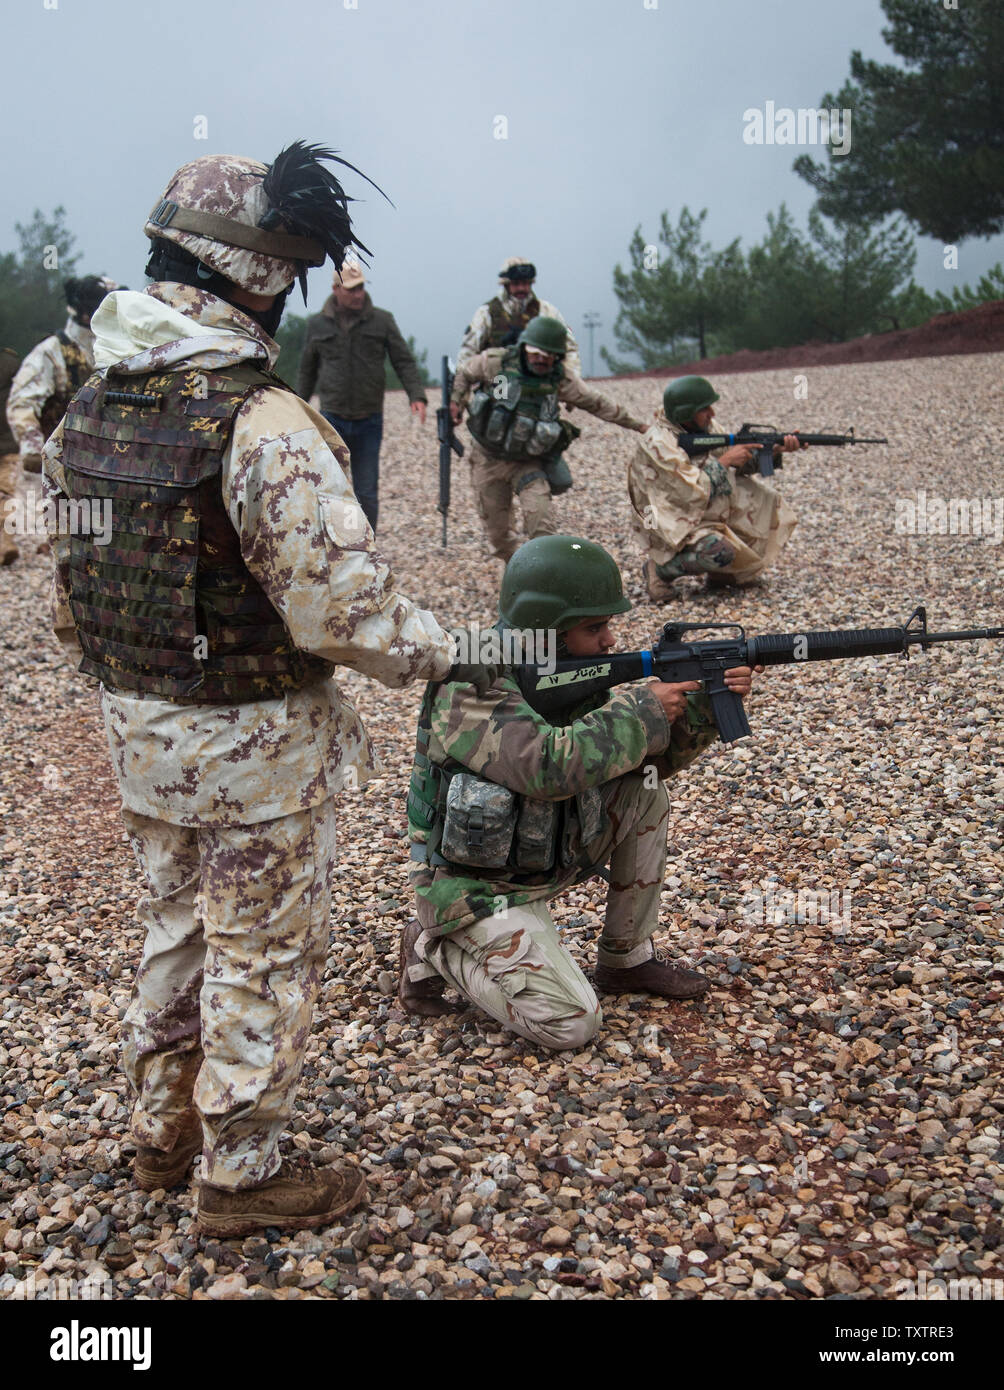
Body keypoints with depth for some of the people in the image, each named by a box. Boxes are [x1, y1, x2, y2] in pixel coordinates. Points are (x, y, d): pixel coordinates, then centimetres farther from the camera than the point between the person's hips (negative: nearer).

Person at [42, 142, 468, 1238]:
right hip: (255, 746, -7)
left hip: (139, 733, 8)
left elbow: (65, 580, 9)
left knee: (175, 931, 24)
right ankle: (242, 1176, 25)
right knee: (261, 960, 9)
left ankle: (161, 1132, 41)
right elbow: (340, 599, -25)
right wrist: (439, 654, -8)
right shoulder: (261, 422, -25)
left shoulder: (88, 409, 0)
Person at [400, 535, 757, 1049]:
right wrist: (640, 711, -28)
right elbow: (549, 766, -39)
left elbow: (655, 755, 3)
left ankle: (626, 959, 8)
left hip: (543, 859, 8)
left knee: (645, 789, -5)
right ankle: (436, 950, 4)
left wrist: (704, 705, -15)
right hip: (479, 887, -8)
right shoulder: (473, 686, -25)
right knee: (571, 1023, -18)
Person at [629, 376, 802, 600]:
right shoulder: (658, 444, -25)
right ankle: (660, 569, -6)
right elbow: (691, 493, -30)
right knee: (720, 552, -32)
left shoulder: (706, 426, -1)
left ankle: (725, 573, 8)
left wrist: (775, 450, -11)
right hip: (674, 527, -9)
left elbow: (742, 462, 5)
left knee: (765, 500, -1)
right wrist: (725, 461, -23)